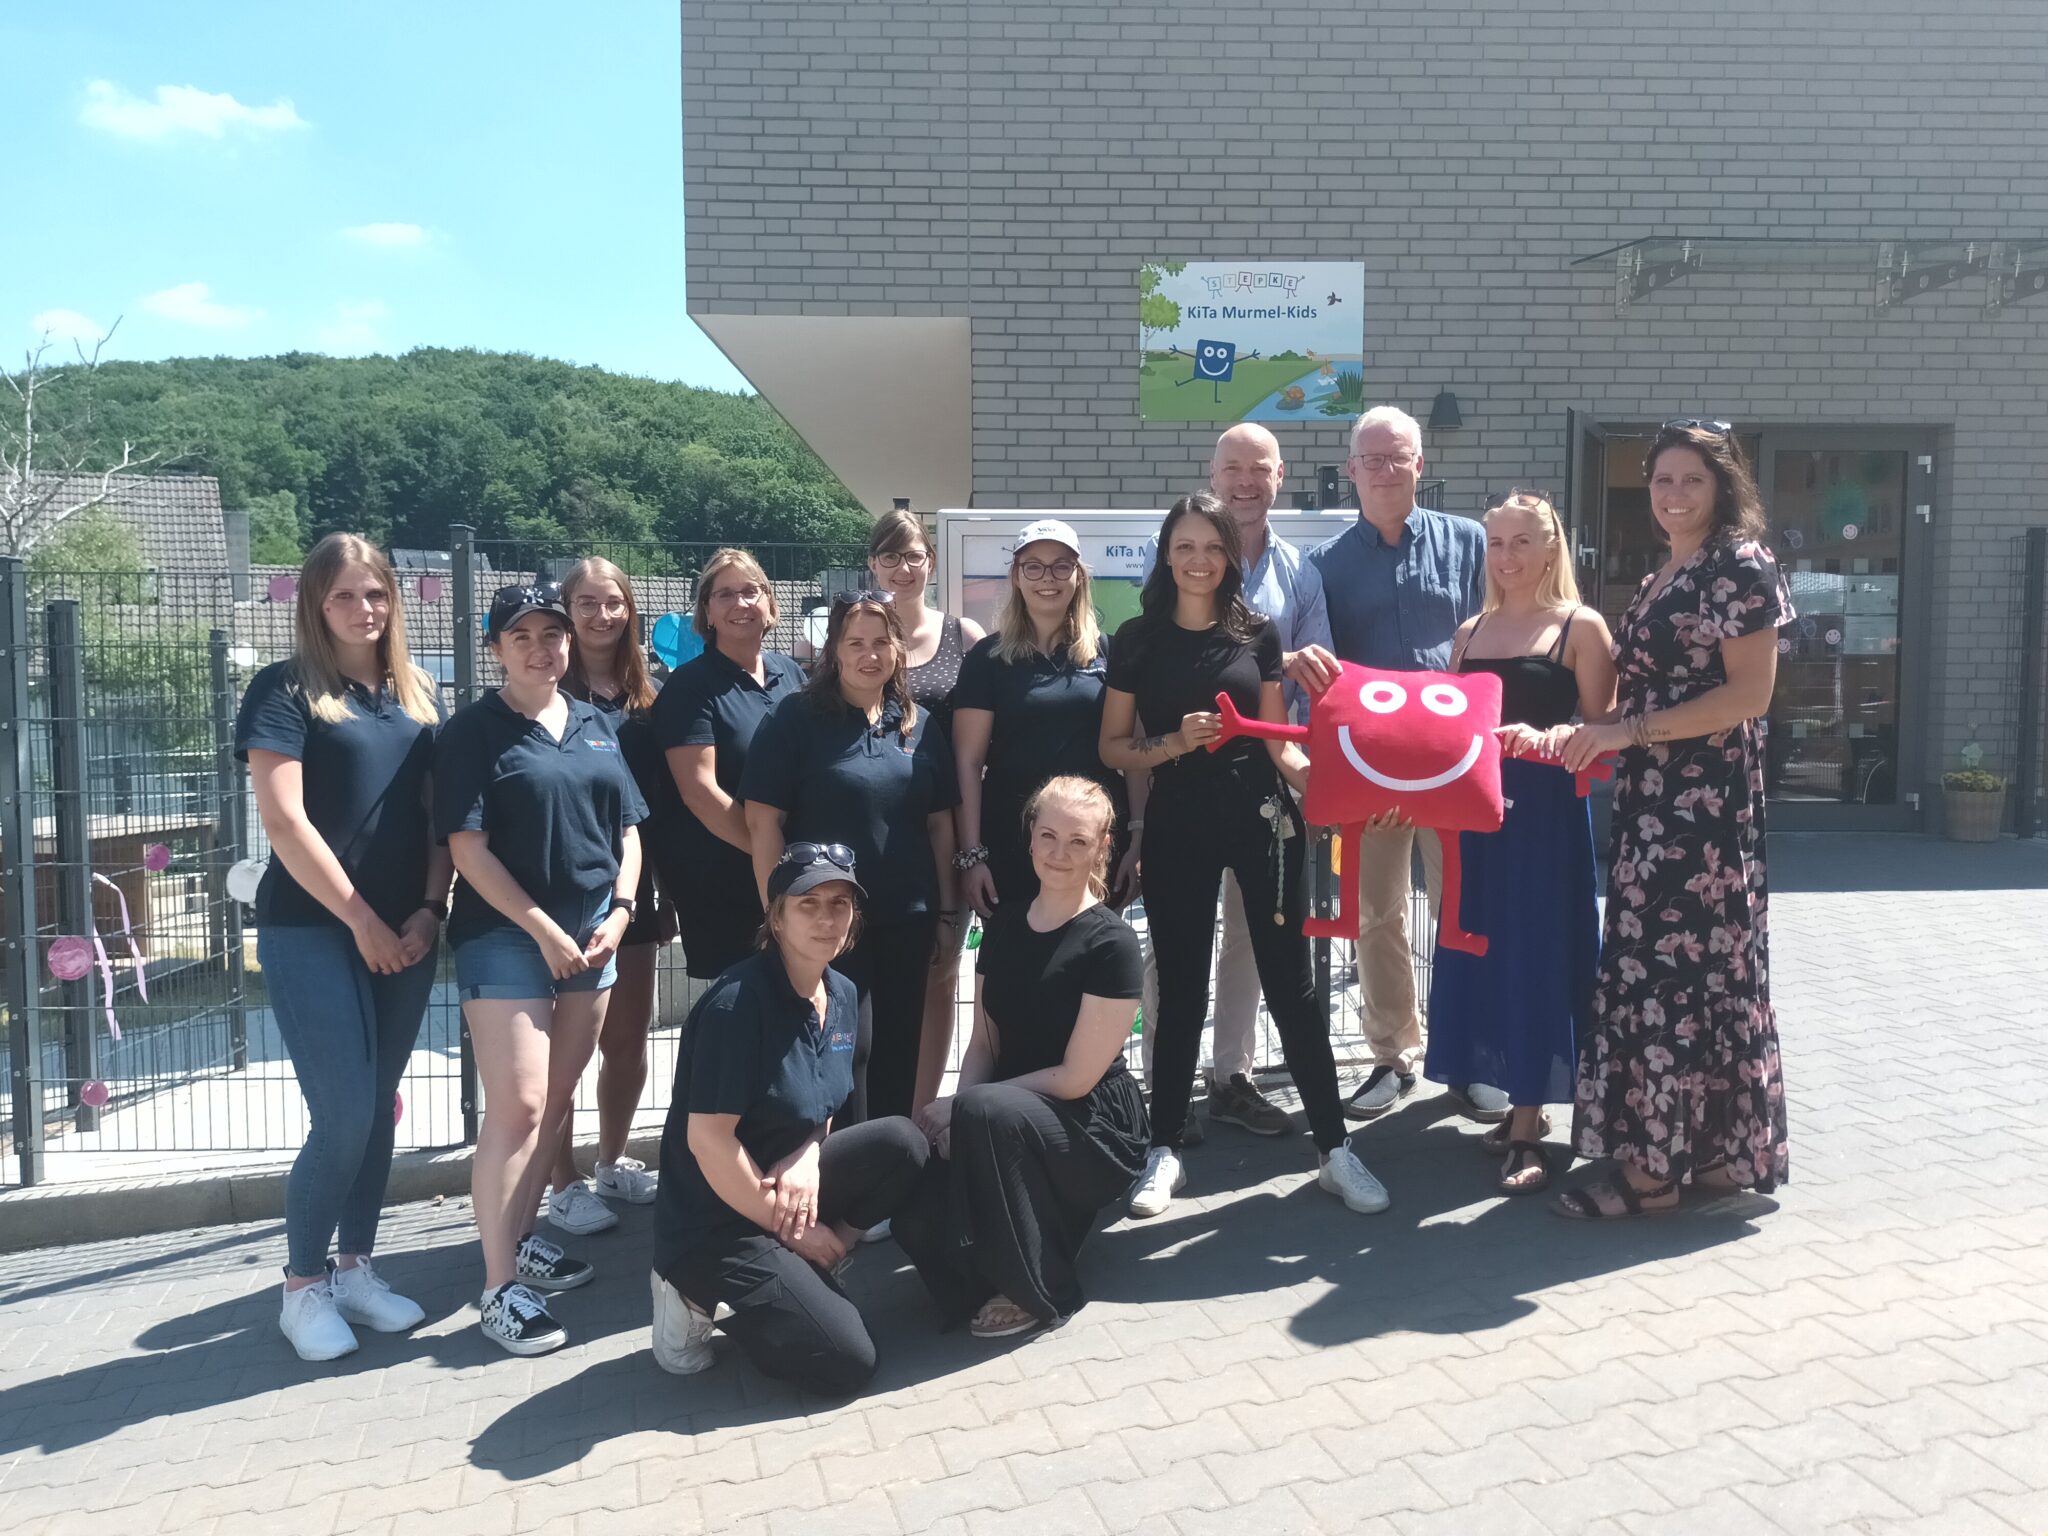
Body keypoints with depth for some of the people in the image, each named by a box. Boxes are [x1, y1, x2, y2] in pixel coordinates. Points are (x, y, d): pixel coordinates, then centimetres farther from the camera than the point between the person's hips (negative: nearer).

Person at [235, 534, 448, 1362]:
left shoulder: (418, 695, 10)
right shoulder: (285, 690, -5)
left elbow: (441, 812, 10)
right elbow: (283, 820, -12)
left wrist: (429, 909, -3)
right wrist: (362, 920, -12)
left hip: (405, 932, 5)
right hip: (312, 932, -5)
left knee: (379, 1107, 11)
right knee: (344, 1117, -6)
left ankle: (355, 1268, 25)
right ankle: (302, 1286, 13)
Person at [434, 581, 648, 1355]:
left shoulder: (597, 725, 12)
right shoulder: (473, 730, -4)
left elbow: (627, 829, 13)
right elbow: (468, 848, -10)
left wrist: (619, 912, -2)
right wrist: (544, 932, -14)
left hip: (593, 937, 6)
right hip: (507, 938, -6)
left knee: (556, 1103, 12)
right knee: (516, 1107, -9)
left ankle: (518, 1241, 27)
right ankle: (500, 1288, -3)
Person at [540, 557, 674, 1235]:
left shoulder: (648, 700, 9)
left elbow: (665, 802, 11)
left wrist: (667, 890, 10)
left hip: (633, 885, 5)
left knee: (629, 1039, 13)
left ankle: (613, 1162, 32)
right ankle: (564, 1185, 15)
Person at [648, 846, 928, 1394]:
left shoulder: (842, 996, 2)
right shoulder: (737, 1002, -23)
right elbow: (707, 1139, -23)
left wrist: (806, 1159, -11)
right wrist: (792, 1230, -14)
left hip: (776, 1185, 8)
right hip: (714, 1223, -8)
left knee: (901, 1144, -13)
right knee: (848, 1361, -13)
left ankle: (800, 1275, 1)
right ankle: (704, 1297, 4)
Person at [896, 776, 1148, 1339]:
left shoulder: (1110, 944, -15)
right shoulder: (1004, 922, 4)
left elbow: (1075, 1078, -16)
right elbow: (984, 1043, 6)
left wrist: (962, 1106, -15)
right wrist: (956, 1113, -14)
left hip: (1094, 1128, -4)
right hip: (1013, 1118, 5)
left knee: (986, 1110, -36)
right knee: (917, 1219, -25)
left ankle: (1039, 1291, -14)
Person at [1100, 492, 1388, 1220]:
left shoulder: (1259, 633, 5)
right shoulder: (1137, 640, 2)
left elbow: (1277, 742, 6)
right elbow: (1112, 747, 3)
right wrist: (1174, 743, -15)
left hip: (1262, 819, 1)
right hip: (1177, 826, 0)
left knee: (1290, 982, 3)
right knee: (1181, 987, 6)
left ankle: (1335, 1149, 13)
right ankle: (1164, 1150, 20)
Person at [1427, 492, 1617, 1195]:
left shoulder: (1580, 627, -1)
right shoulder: (1470, 632, 14)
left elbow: (1602, 728, -8)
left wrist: (1542, 738, -24)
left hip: (1546, 813, -5)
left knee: (1535, 957, -3)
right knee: (1481, 953, 7)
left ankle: (1526, 1132, 5)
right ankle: (1520, 1107, 21)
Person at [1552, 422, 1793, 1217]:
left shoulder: (1741, 567, -8)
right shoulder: (1656, 581, 17)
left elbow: (1750, 693, -16)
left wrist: (1631, 731, -19)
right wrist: (1595, 736, 5)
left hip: (1705, 799, -9)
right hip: (1651, 799, 9)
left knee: (1667, 970, -6)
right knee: (1689, 967, 11)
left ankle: (1652, 1166, 2)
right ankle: (1708, 1150, 20)